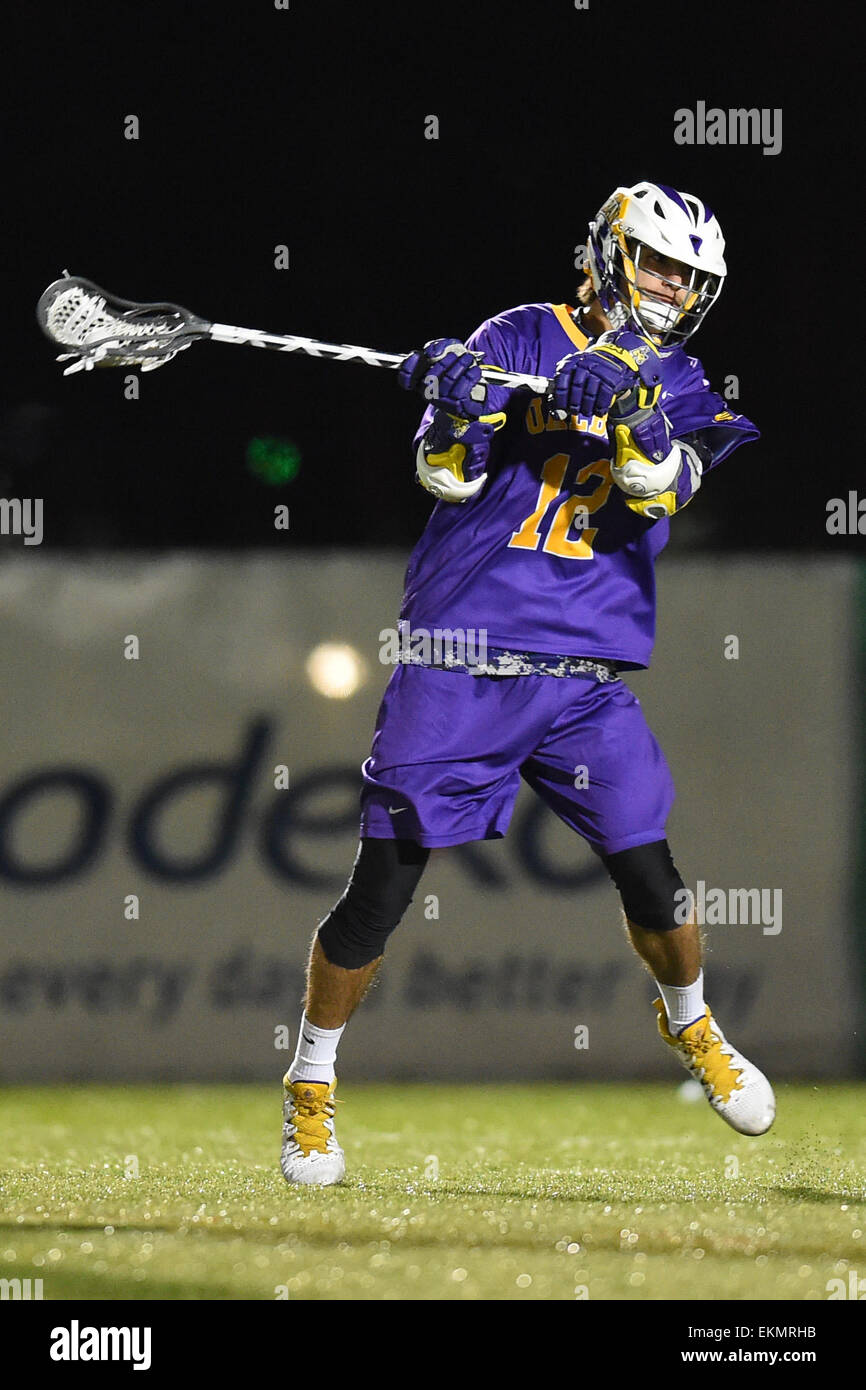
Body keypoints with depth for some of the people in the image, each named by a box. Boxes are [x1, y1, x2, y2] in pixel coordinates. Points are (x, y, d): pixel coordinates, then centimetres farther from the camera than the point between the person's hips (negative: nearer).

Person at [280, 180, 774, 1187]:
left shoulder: (679, 389, 9)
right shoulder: (524, 337, 3)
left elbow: (664, 490, -12)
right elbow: (446, 476, -5)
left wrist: (625, 416, -30)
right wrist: (455, 412, -25)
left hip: (586, 678, 2)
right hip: (457, 665, -2)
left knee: (648, 871, -3)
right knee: (382, 886, -5)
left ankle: (690, 1026, 28)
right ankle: (311, 1085, 11)